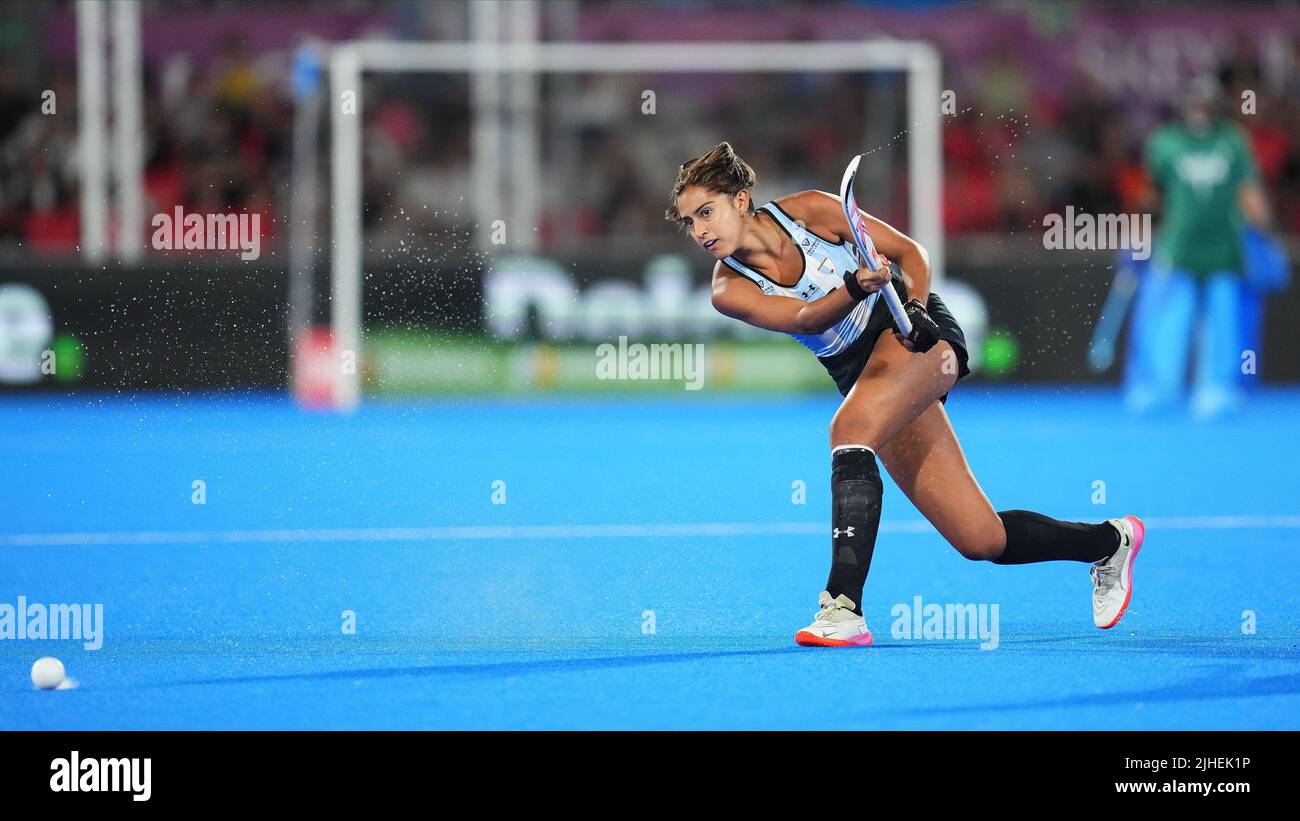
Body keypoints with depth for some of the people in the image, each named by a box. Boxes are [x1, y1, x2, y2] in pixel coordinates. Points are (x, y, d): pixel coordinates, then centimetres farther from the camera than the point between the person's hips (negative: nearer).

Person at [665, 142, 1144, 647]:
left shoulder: (807, 210, -9)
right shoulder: (730, 291, -4)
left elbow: (910, 252, -1)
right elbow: (804, 319, -21)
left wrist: (915, 306, -21)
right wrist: (855, 289, -40)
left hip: (919, 338, -4)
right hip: (861, 373, 4)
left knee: (849, 428, -34)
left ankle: (844, 607, -39)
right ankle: (1108, 540, 23)